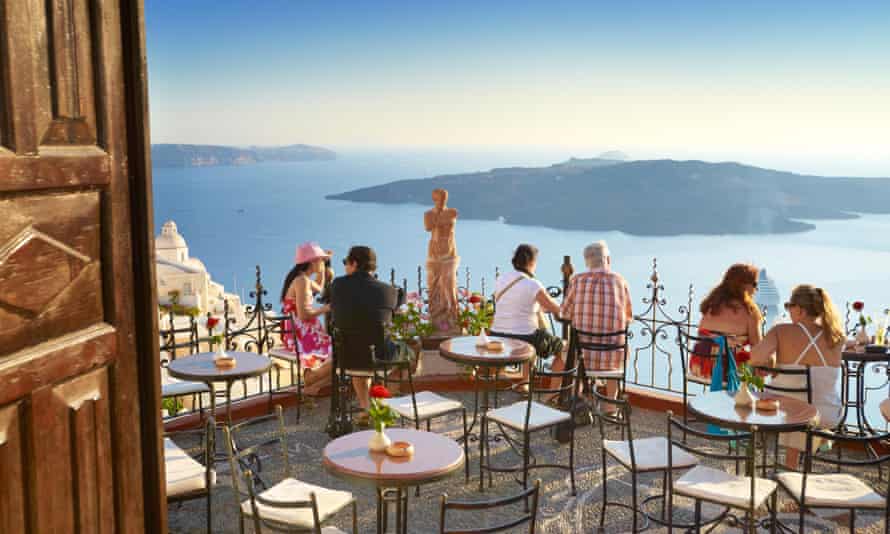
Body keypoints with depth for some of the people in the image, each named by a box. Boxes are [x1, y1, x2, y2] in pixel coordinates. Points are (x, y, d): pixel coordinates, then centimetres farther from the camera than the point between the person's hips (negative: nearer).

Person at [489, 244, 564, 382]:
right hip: (522, 341, -6)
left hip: (498, 339, 6)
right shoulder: (533, 285, -15)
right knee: (562, 347, 17)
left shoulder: (500, 280, 3)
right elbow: (557, 309, -4)